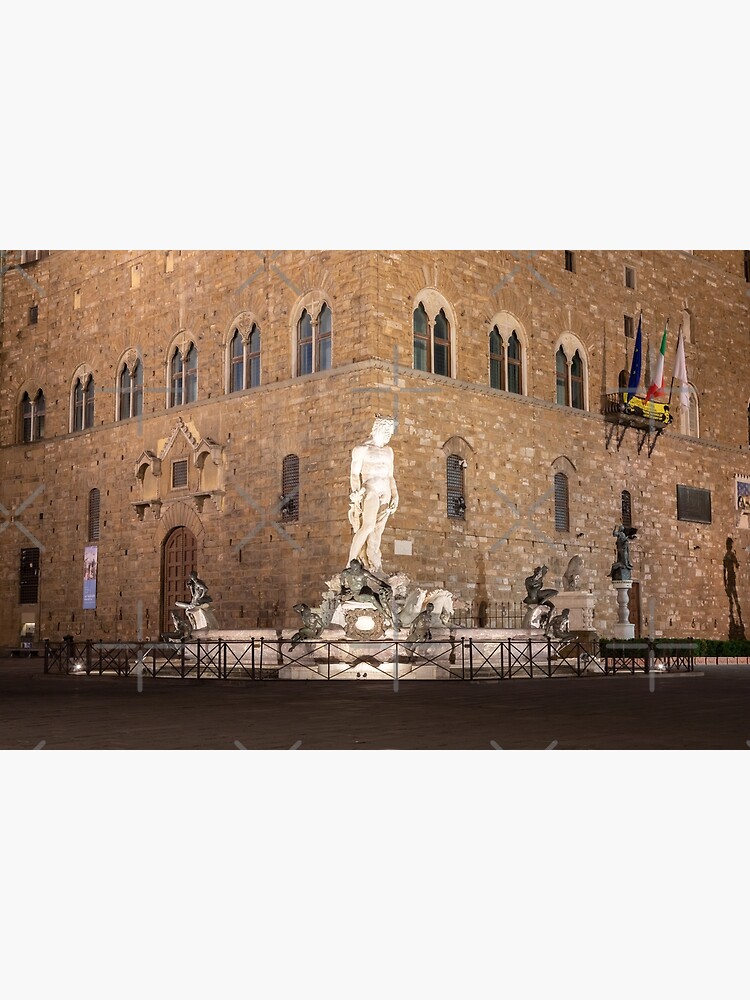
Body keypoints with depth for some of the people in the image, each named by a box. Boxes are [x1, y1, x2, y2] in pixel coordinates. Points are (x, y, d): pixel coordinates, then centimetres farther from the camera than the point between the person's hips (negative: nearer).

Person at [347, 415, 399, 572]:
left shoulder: (388, 451, 17)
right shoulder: (361, 449, -1)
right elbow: (354, 474, -6)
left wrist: (395, 497, 9)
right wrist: (356, 494, -19)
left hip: (385, 495, 6)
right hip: (369, 491, -6)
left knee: (377, 532, -3)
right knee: (368, 526, -23)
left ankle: (371, 566, -6)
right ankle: (351, 563, -21)